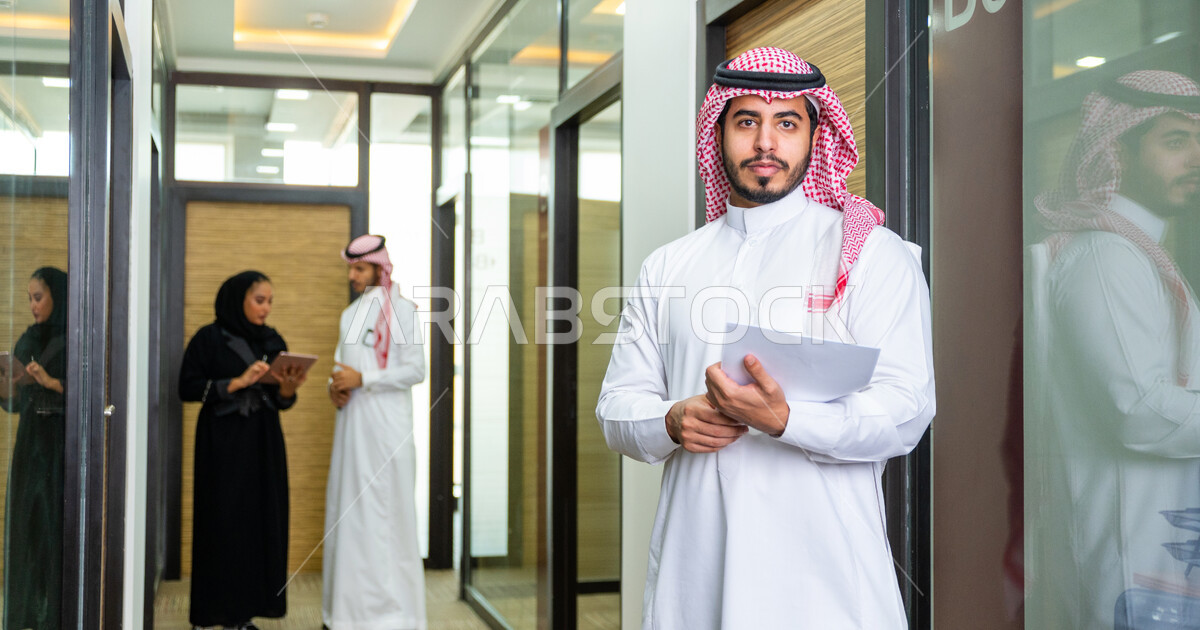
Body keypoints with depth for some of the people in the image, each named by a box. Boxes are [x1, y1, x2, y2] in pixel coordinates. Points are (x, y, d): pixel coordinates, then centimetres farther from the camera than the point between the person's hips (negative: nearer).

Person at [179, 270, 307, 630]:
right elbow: (187, 388, -9)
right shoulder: (209, 339, -3)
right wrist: (238, 382, -16)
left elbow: (281, 401, 12)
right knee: (223, 523, -5)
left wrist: (288, 388, -10)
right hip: (222, 445, -4)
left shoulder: (273, 341, 11)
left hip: (264, 445, 5)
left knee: (261, 523, 1)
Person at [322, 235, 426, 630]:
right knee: (349, 507, 5)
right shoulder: (351, 314, 17)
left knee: (384, 510, -4)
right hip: (353, 420, 6)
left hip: (386, 423, -6)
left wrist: (362, 380, -14)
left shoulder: (401, 310, -4)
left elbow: (416, 370, -10)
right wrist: (335, 387, 0)